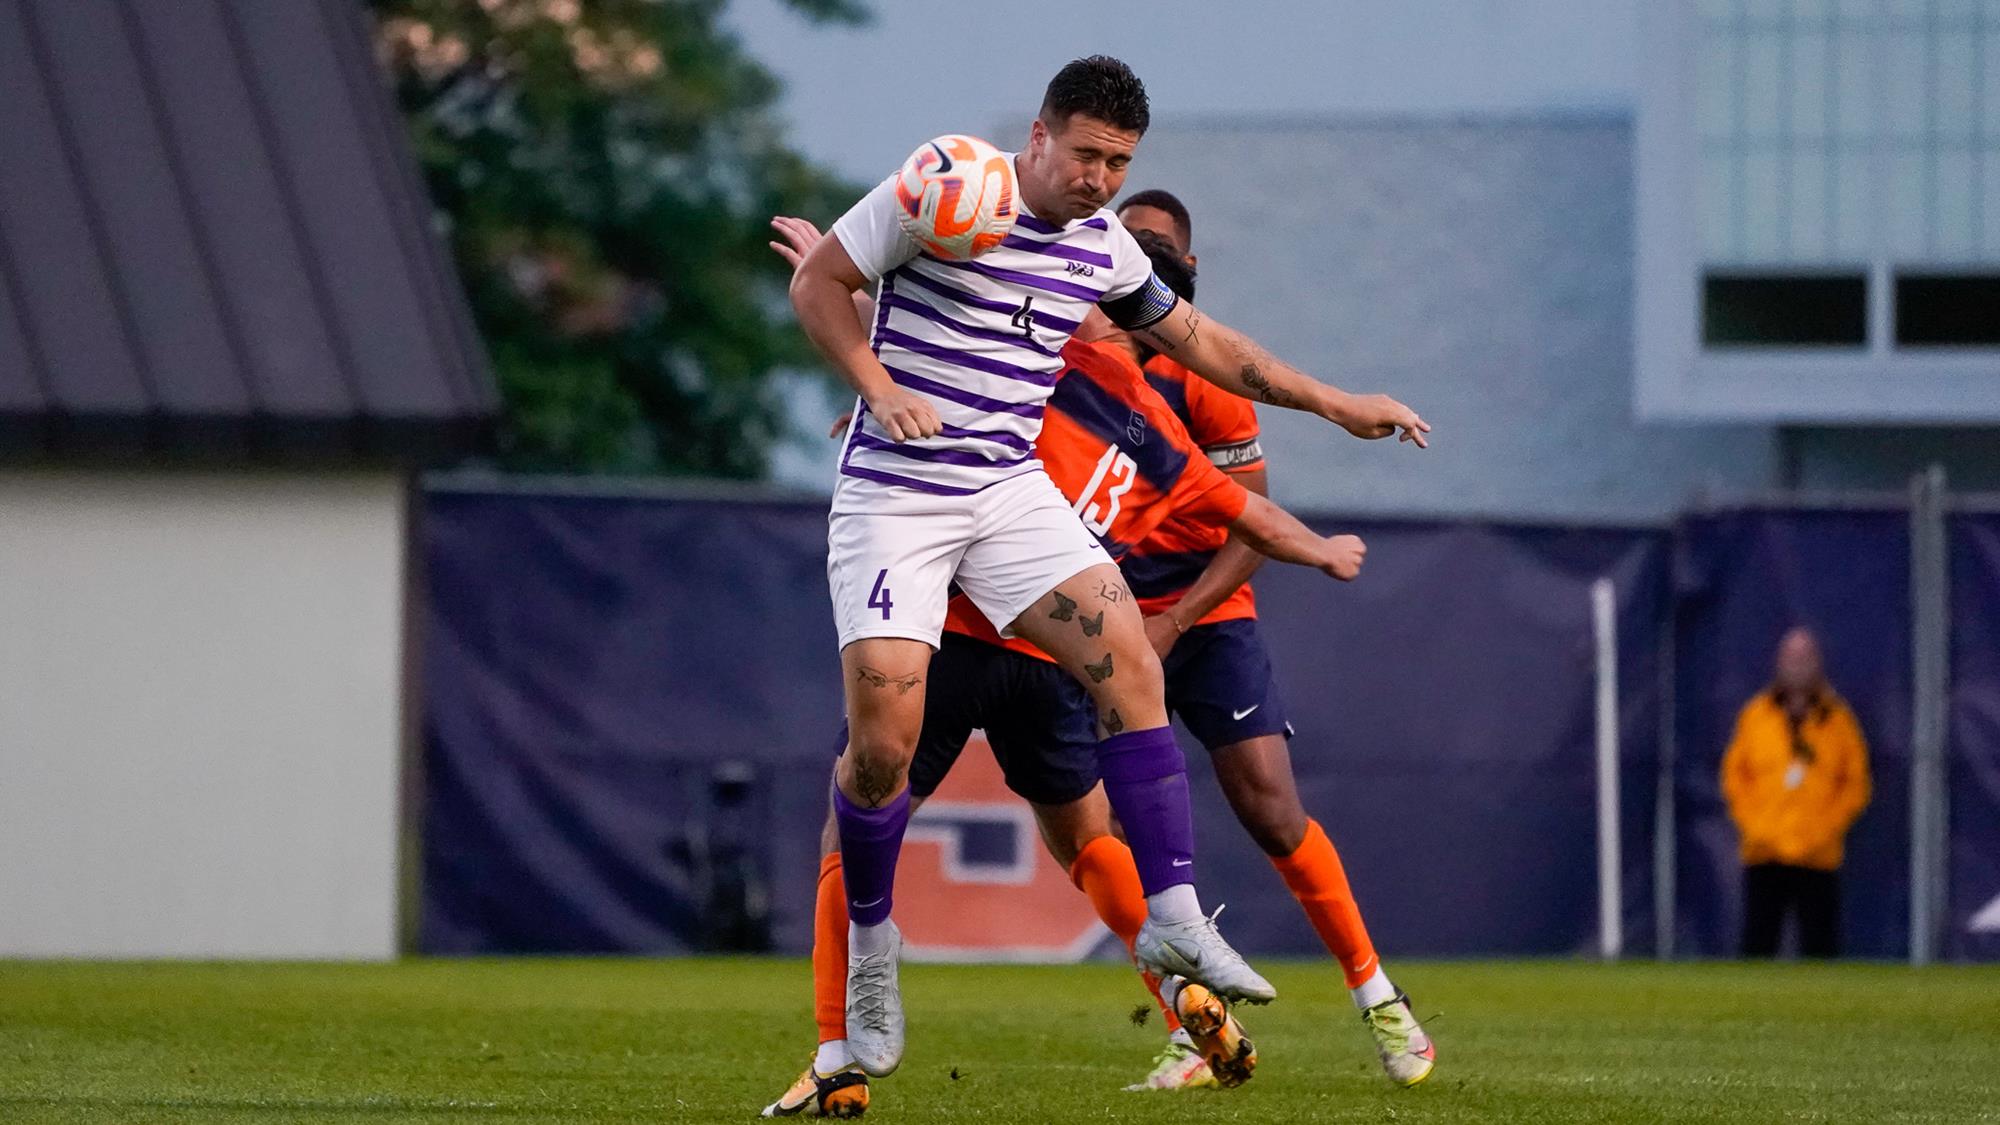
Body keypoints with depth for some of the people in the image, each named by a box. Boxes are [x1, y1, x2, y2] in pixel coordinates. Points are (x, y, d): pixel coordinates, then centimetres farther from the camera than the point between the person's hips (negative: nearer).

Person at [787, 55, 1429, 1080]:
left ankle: (1173, 917, -13)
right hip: (893, 495, -5)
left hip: (1013, 491, 5)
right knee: (882, 742, -13)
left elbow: (1198, 340, 22)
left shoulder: (1106, 246, 7)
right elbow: (817, 283, -4)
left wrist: (1335, 404, 21)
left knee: (1129, 664, -15)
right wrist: (878, 389, -17)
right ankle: (870, 943, 11)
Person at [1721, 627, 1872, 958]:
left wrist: (1825, 829, -5)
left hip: (1819, 854, -1)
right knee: (1757, 943, -4)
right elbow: (1734, 777, 11)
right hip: (1764, 855, 1)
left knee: (1819, 945, -4)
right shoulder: (1755, 715, 9)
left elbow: (1856, 785, 7)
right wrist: (1754, 826, -2)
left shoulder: (1838, 719, 7)